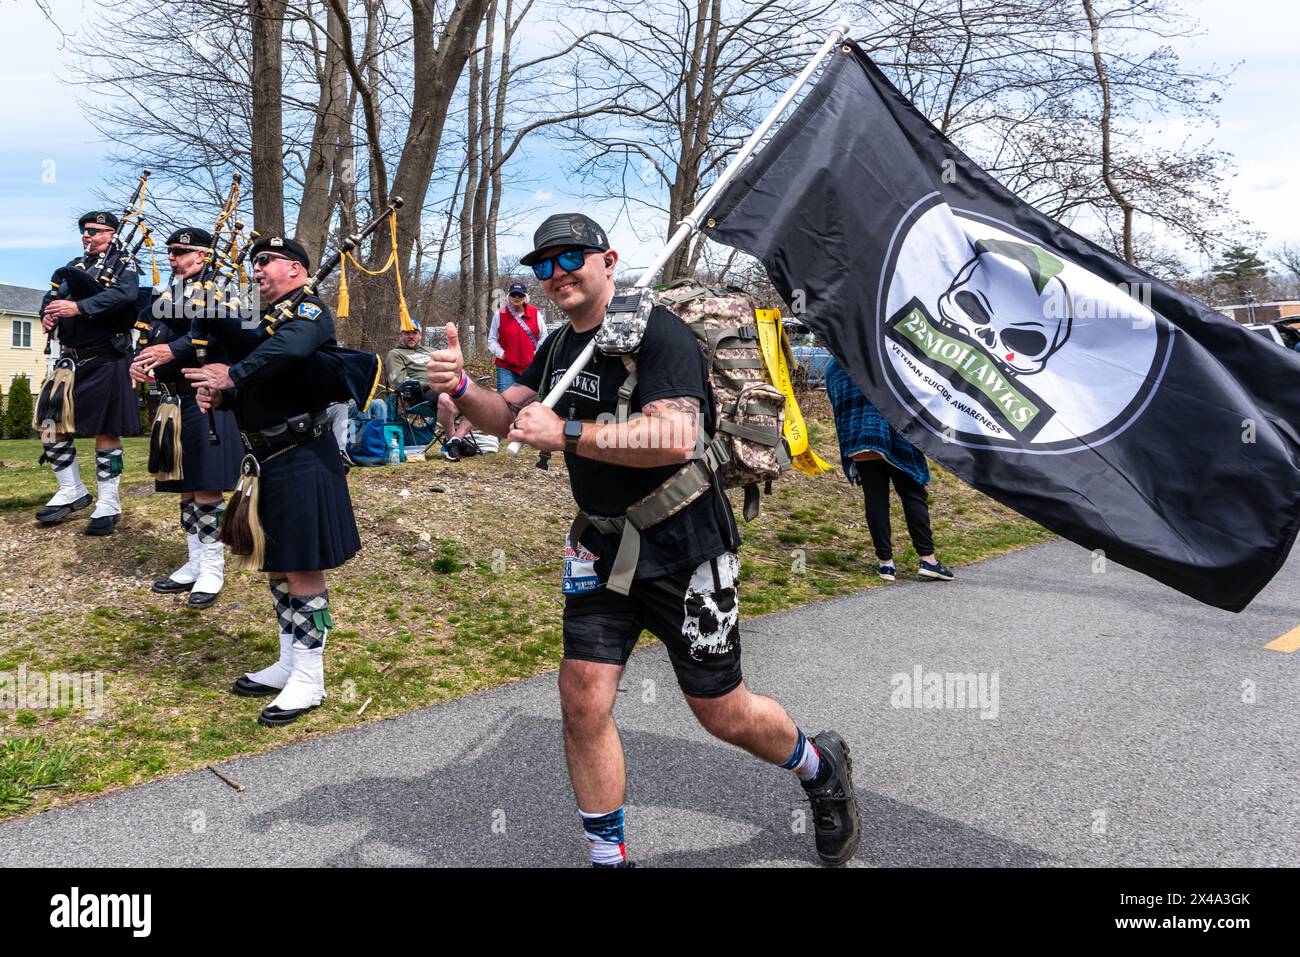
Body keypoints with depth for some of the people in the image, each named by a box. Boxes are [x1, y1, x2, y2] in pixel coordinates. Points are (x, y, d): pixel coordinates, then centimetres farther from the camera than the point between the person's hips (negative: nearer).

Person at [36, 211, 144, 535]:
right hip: (70, 359, 7)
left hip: (106, 360, -7)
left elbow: (125, 293, -21)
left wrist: (78, 307, -30)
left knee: (106, 432, -2)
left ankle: (108, 505, 6)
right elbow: (52, 297, 14)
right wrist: (48, 314, -9)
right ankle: (72, 492, 22)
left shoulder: (124, 264, -1)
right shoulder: (74, 266, 19)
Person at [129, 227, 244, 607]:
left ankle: (212, 570, 3)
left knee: (207, 487, -5)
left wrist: (172, 350, -31)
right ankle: (195, 563, 21)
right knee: (185, 487, 12)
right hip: (174, 402, 7)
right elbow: (148, 335, 14)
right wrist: (139, 361, -7)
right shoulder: (167, 295, 19)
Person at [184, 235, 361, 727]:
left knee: (303, 570, -3)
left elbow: (290, 346, -33)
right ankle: (288, 664, 29)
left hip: (301, 460, -9)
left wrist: (232, 375, -34)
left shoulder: (309, 309, -9)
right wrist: (218, 394, -5)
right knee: (276, 566, 16)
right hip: (268, 459, 9)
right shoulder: (267, 319, 19)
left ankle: (309, 678, 8)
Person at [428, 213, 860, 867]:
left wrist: (565, 433, -30)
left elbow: (677, 439, -31)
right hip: (603, 549, 7)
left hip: (684, 554, -6)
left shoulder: (656, 333, -18)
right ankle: (607, 858, 18)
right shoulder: (560, 347, 9)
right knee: (582, 699, -1)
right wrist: (462, 390, -9)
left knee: (723, 713, 7)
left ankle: (821, 770, 39)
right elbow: (506, 414, 12)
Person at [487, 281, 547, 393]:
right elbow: (492, 339, 6)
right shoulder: (500, 314, 0)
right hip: (506, 368, -1)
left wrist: (537, 353, 0)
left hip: (529, 367, 2)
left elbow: (544, 337, 11)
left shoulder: (535, 314, 2)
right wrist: (501, 353, -6)